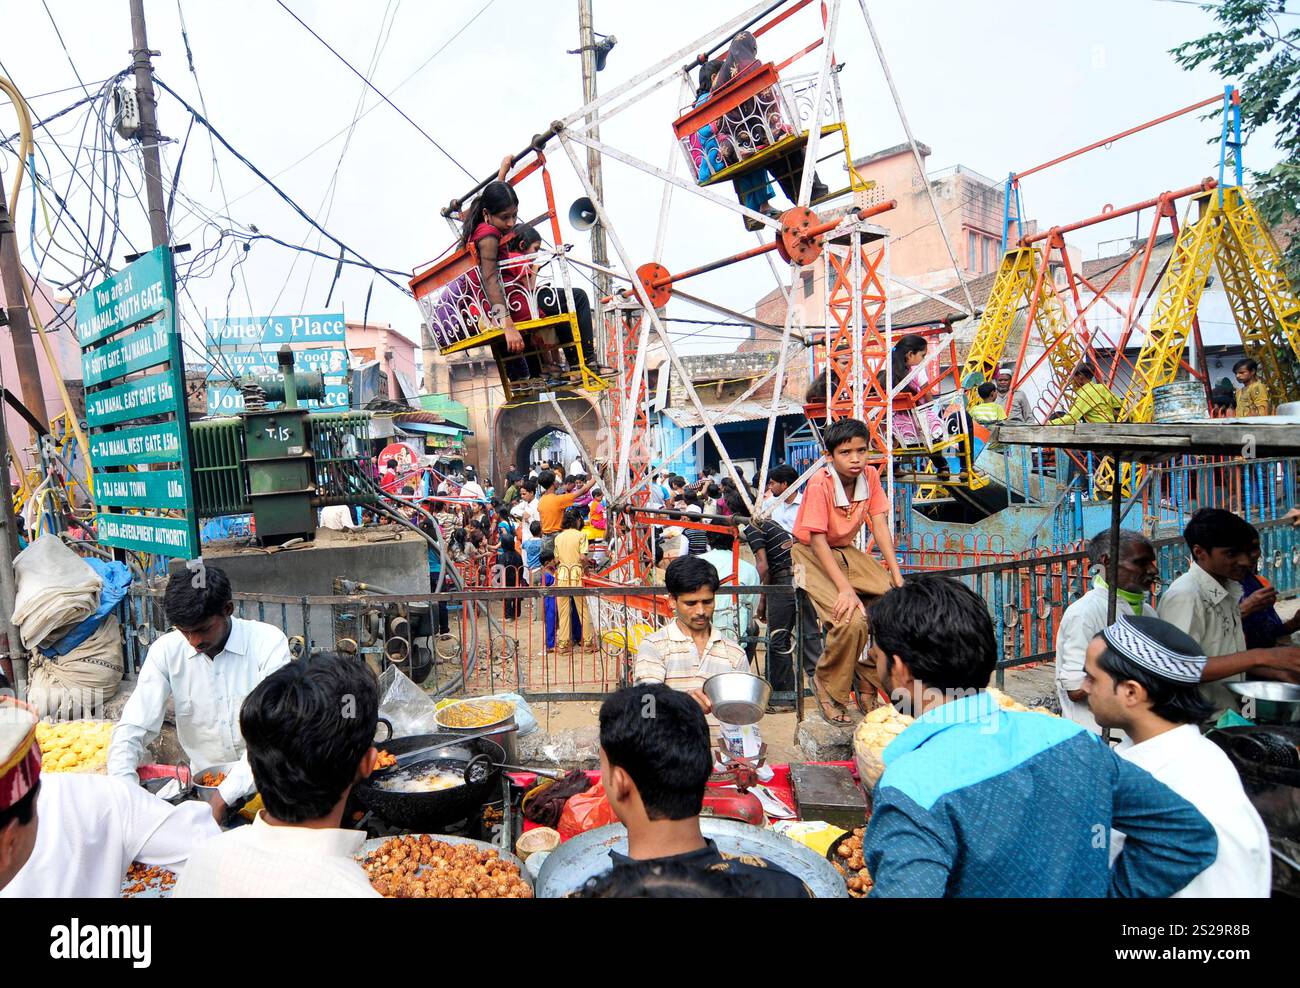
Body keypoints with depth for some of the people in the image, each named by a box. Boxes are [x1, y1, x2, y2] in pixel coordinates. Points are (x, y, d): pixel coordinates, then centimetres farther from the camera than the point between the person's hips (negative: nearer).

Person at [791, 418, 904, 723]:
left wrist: (896, 573, -17)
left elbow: (880, 525, -7)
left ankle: (868, 682, 3)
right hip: (812, 554, -6)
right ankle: (828, 688, -1)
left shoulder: (870, 476, -6)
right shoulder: (820, 485, -24)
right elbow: (818, 541, -27)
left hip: (846, 551, 6)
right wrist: (845, 588, -35)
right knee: (851, 619, -29)